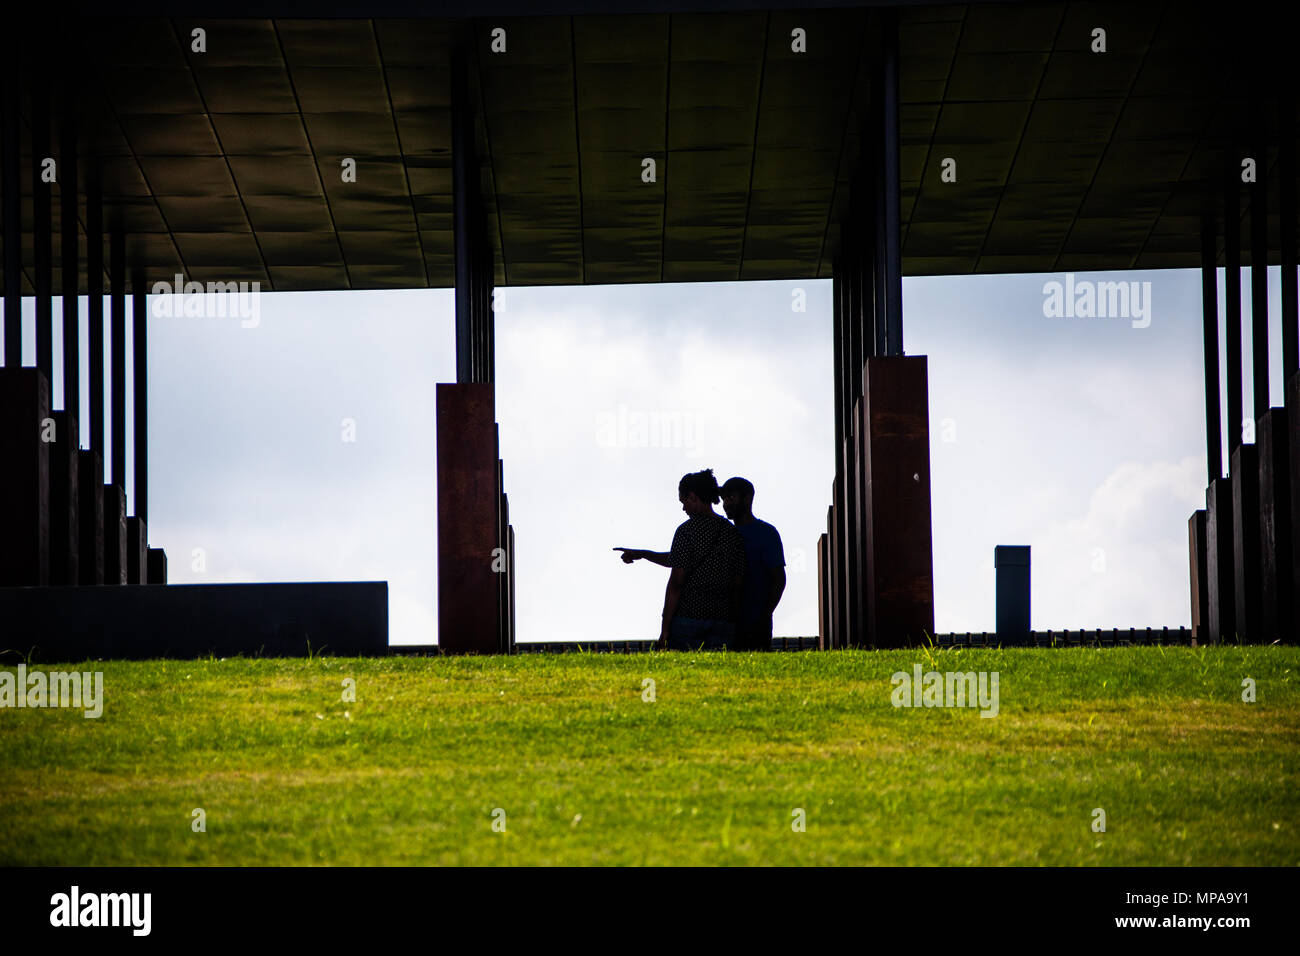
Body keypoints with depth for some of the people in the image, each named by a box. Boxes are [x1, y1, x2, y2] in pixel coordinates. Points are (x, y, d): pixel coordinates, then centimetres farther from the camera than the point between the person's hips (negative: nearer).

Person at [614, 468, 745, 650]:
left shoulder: (687, 530, -7)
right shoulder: (734, 533, 10)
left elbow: (676, 582, -10)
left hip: (689, 614, -5)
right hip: (723, 619, 5)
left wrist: (664, 628, -6)